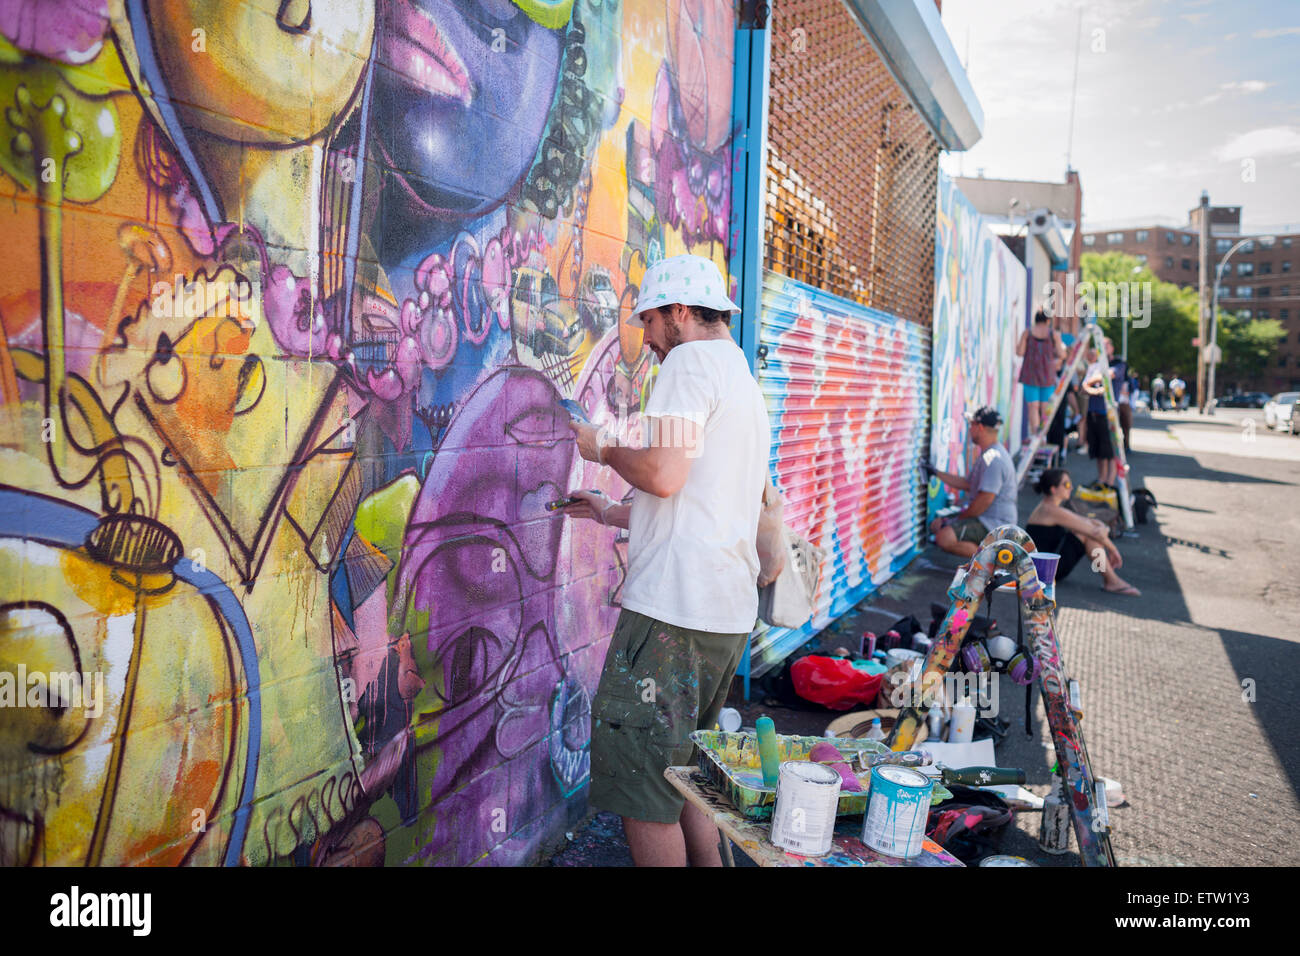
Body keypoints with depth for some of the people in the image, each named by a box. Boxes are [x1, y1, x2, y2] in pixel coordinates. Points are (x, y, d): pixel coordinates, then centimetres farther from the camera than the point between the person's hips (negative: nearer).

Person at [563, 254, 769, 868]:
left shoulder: (692, 360, -5)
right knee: (684, 774, 20)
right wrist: (611, 514, 29)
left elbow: (664, 474, -19)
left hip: (673, 607, -10)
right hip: (729, 611, 10)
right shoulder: (745, 382, 24)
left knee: (642, 788, -2)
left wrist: (604, 449, -1)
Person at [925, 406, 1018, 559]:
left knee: (944, 538, -26)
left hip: (995, 524, -11)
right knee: (936, 525, 15)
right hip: (984, 518, 11)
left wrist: (959, 518, -14)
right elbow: (968, 484, 24)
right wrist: (937, 473, 25)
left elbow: (985, 500, -25)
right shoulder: (986, 455, 14)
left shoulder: (994, 458, -21)